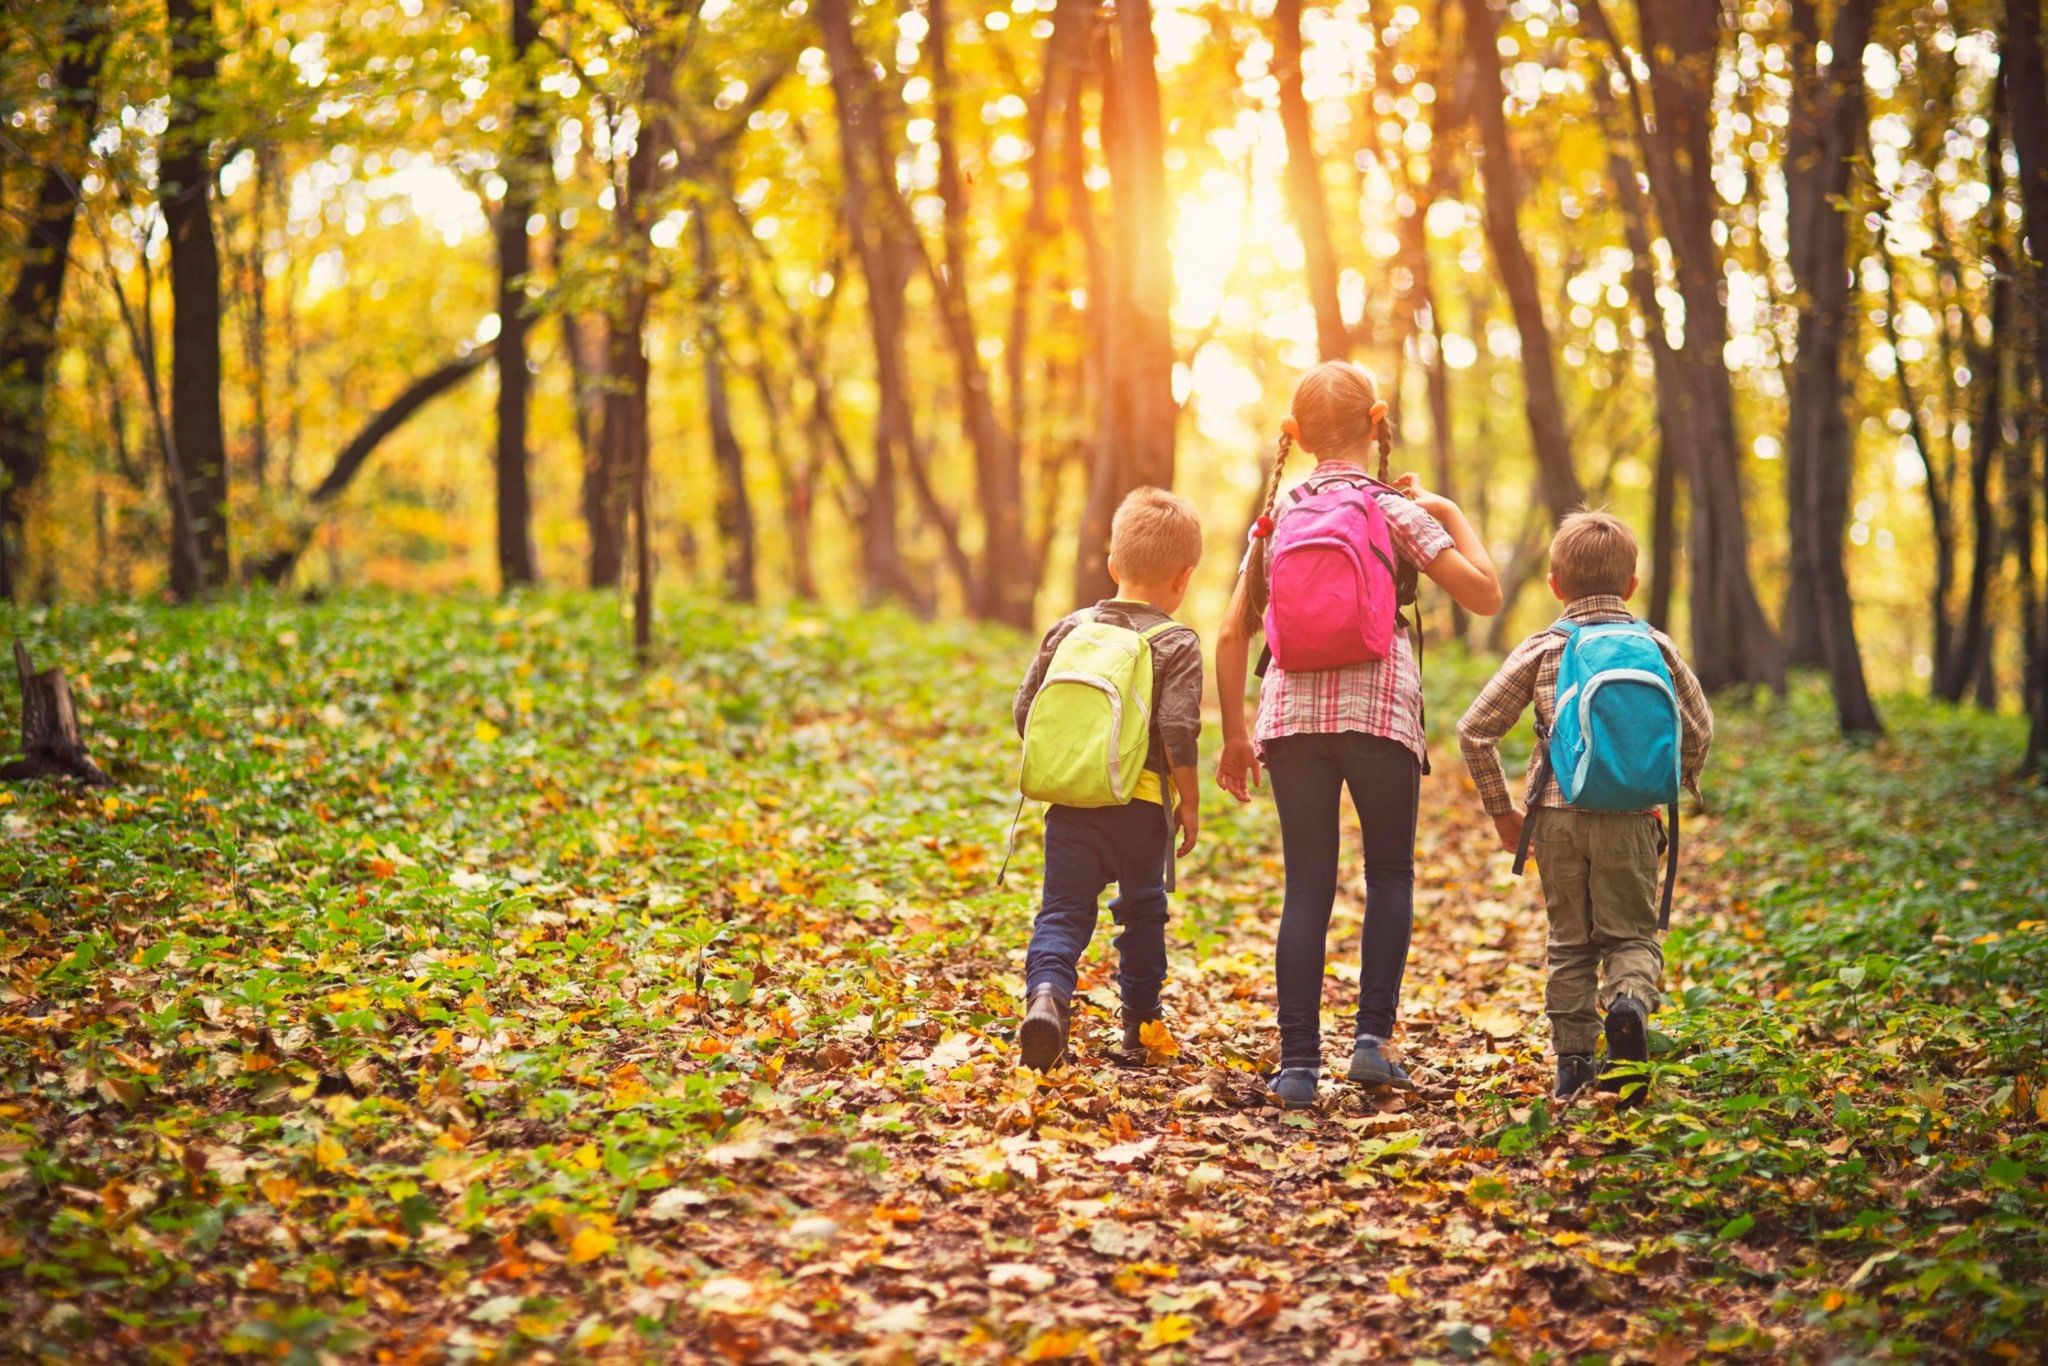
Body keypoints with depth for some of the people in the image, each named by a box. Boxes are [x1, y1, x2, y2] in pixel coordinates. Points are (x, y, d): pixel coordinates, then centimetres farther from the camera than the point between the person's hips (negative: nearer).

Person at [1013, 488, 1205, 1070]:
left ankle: (1046, 990, -26)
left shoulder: (1068, 628, 9)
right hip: (1140, 804, -2)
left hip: (1068, 801, 2)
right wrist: (1190, 802, -1)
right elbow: (1178, 731, -13)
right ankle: (1139, 1030, 23)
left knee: (1064, 908, 2)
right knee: (1143, 912, 16)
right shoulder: (1176, 643, -5)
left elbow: (1025, 711, 11)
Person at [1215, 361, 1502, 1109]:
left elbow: (1233, 636, 7)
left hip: (1291, 713, 3)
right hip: (1378, 711, -2)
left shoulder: (1276, 517, 10)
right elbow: (1484, 593, -4)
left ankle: (1298, 1061, 1)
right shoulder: (1398, 510, 0)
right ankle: (1373, 1035, 2)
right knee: (1390, 874, 13)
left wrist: (1235, 734, 14)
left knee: (1306, 886, 5)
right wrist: (1450, 512, 9)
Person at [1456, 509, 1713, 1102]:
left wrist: (1502, 810, 10)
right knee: (1631, 933, 8)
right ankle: (1630, 1001, -22)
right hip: (1631, 817, 0)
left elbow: (1475, 730, 1)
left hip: (1559, 814, 0)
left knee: (1570, 941, 12)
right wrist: (1673, 788, 28)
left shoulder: (1542, 649, 4)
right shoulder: (1656, 646, 7)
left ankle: (1573, 1059, 9)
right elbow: (1699, 729, 11)